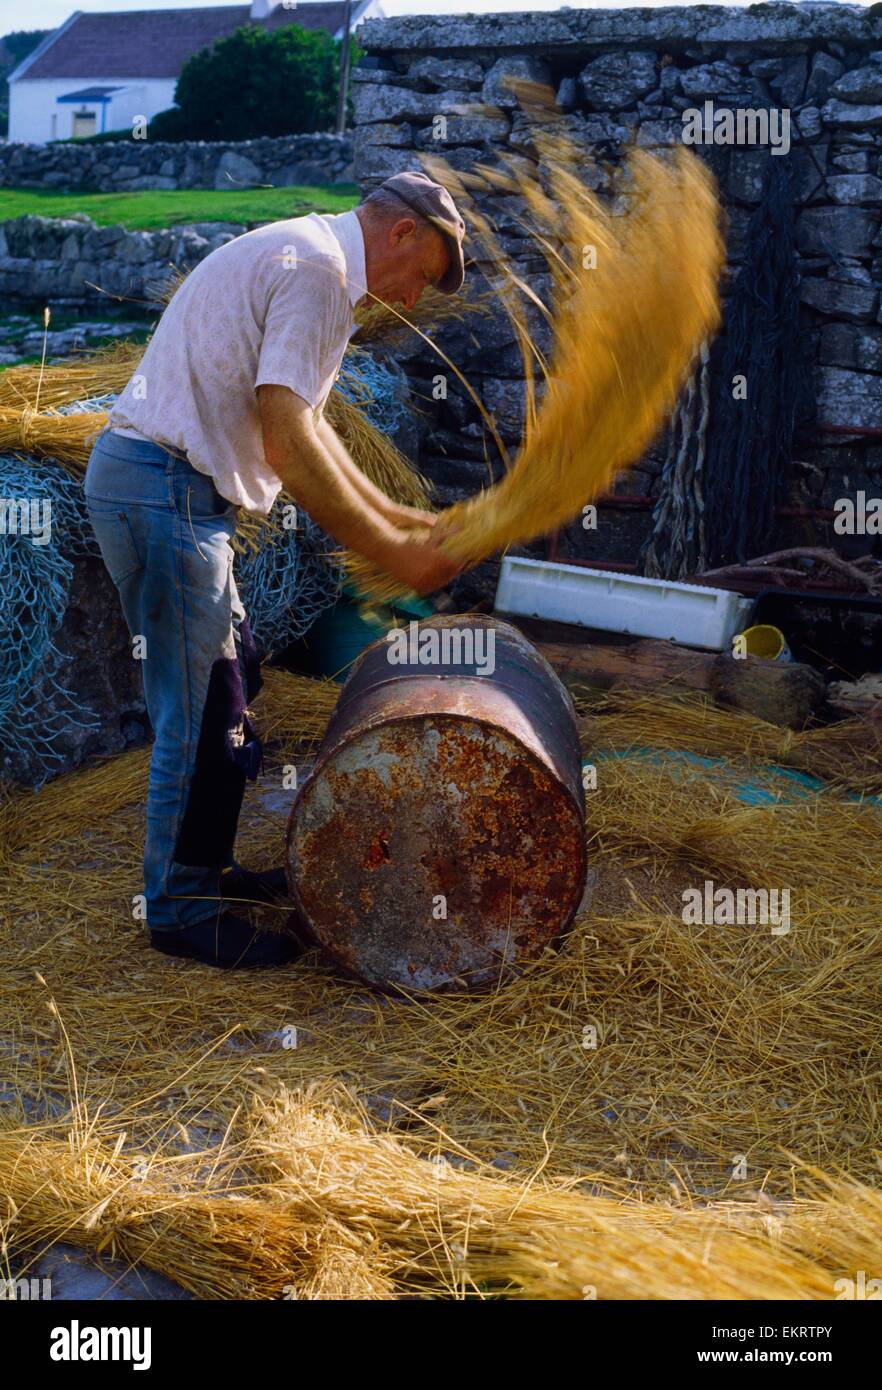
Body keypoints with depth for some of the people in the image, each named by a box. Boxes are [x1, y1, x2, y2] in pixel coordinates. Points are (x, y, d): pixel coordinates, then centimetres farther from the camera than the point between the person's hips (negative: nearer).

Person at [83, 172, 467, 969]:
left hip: (175, 489, 11)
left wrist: (393, 515, 21)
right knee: (197, 708, -3)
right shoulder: (318, 267, -14)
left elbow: (305, 425, 24)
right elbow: (287, 443, -23)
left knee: (231, 680, 17)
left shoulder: (300, 252, 19)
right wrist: (391, 554, -17)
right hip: (164, 490, -11)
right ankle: (181, 910, 11)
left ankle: (206, 869, 29)